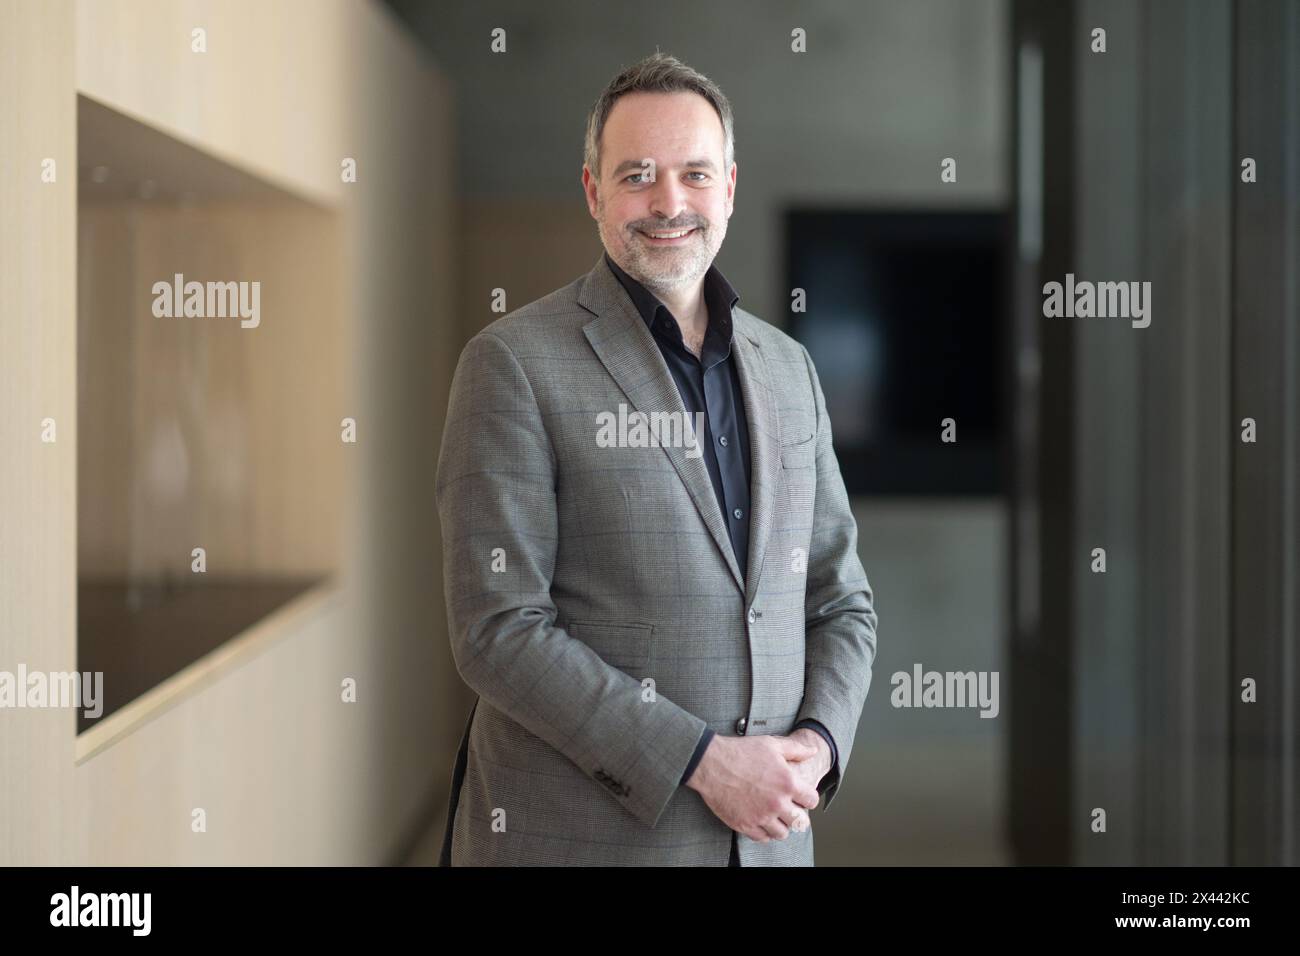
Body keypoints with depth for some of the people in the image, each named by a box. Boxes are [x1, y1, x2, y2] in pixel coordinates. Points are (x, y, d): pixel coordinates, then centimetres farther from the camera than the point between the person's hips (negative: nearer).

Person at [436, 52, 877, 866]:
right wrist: (703, 760, -17)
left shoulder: (788, 369, 9)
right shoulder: (514, 364, -8)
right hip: (575, 835, -5)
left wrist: (817, 745, -7)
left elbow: (841, 604, 13)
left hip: (763, 830, 5)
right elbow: (499, 629, -14)